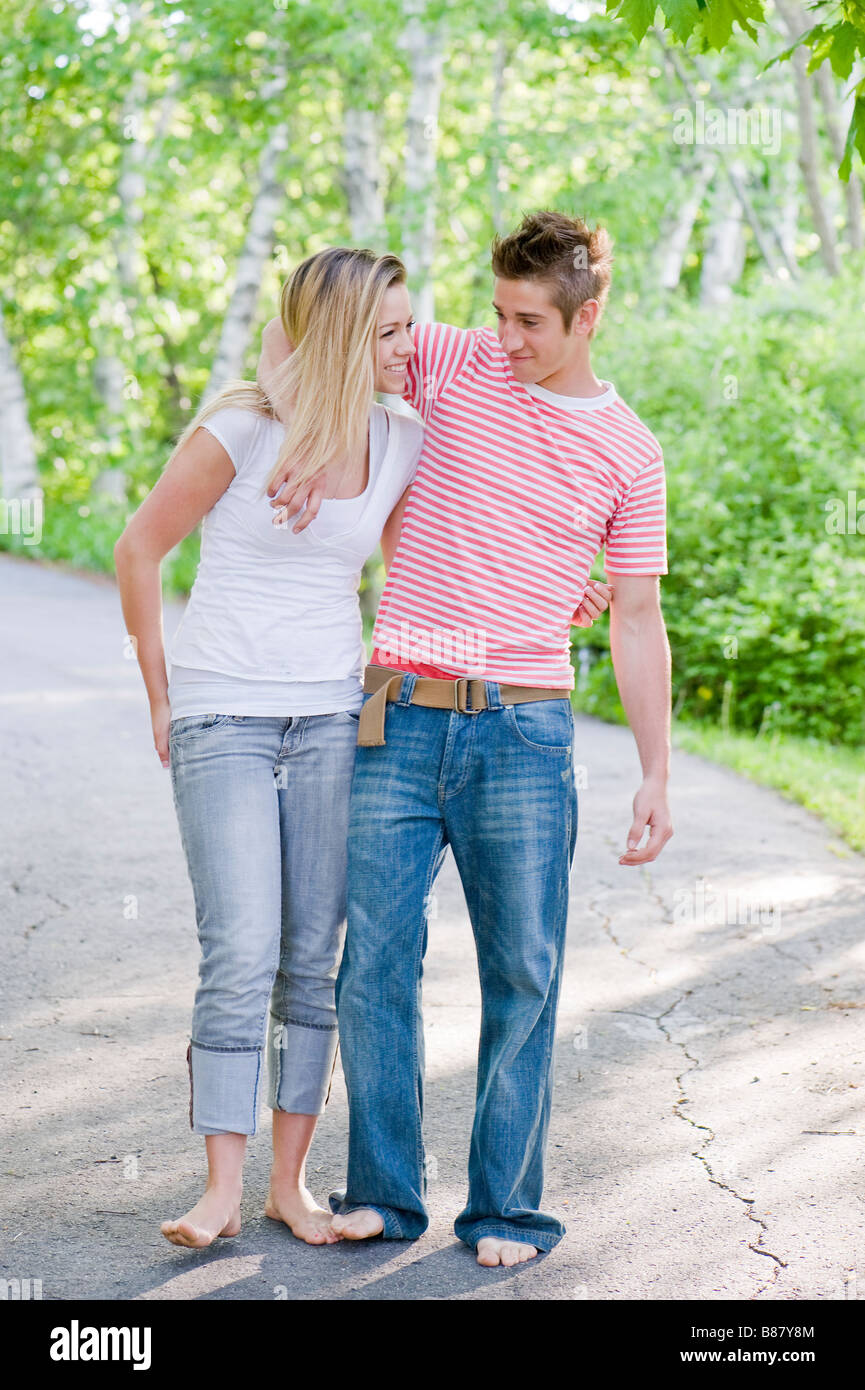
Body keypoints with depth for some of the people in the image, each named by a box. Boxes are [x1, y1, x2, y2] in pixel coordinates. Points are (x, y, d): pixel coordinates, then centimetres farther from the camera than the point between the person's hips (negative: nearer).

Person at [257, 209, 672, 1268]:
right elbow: (294, 333, 11)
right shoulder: (452, 364, 5)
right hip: (398, 720, 1)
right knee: (376, 957, 2)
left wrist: (657, 776, 3)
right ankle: (383, 1191, 15)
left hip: (523, 733, -1)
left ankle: (506, 1207, 13)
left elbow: (637, 621, 7)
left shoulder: (629, 453, 4)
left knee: (522, 973, 1)